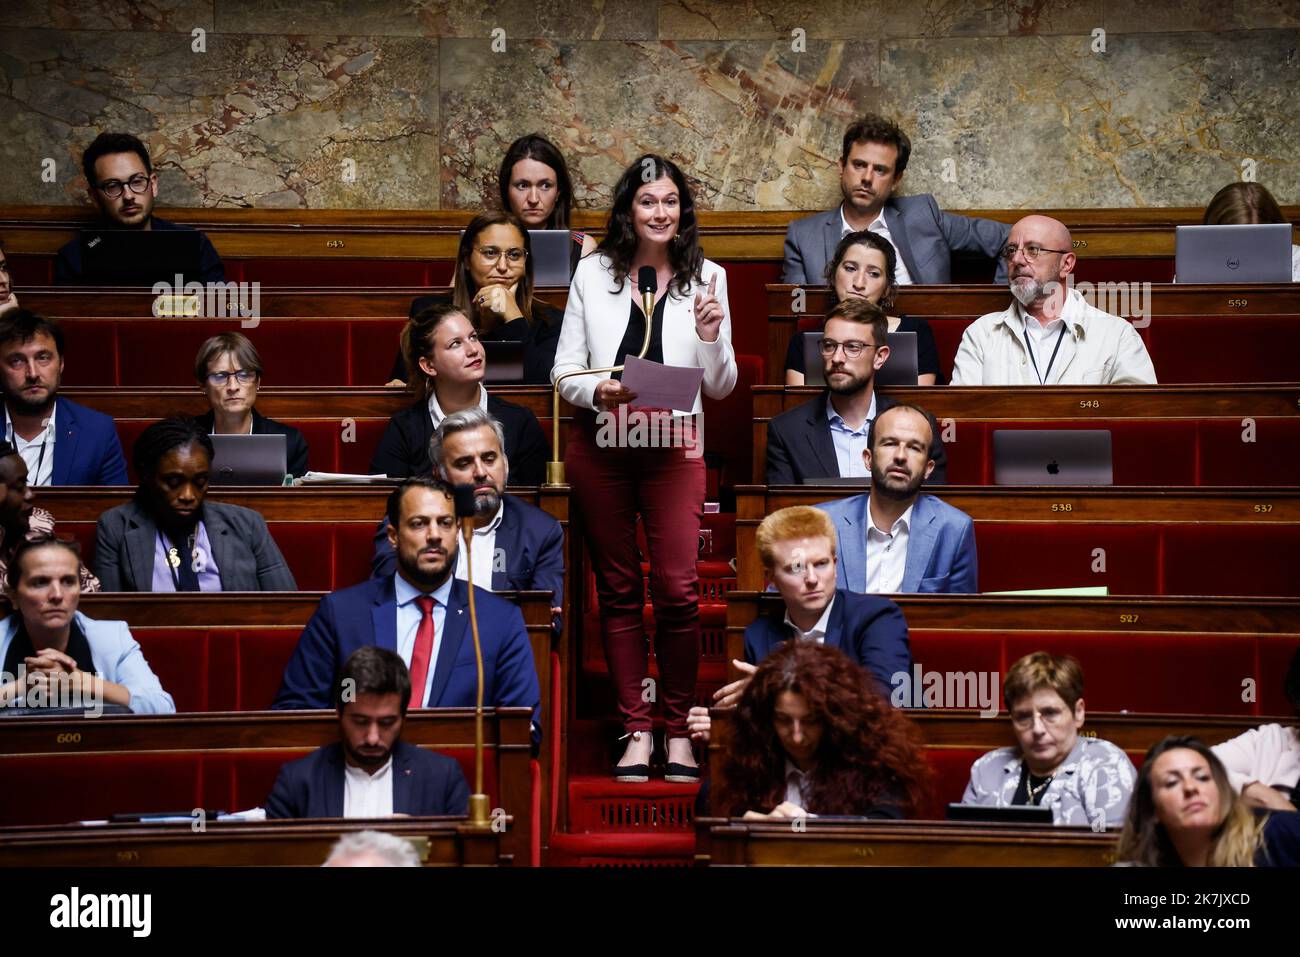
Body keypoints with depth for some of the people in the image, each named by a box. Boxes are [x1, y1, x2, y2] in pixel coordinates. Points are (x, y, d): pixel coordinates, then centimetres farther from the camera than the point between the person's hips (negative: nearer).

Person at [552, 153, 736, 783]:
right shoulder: (593, 273, 8)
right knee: (618, 589, 5)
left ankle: (678, 728, 4)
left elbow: (720, 388, 8)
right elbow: (564, 371, 7)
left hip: (672, 447, -1)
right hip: (600, 446, 1)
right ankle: (636, 730, 11)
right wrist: (596, 391, -13)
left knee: (678, 590, -10)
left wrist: (711, 336, -10)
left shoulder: (706, 278, 7)